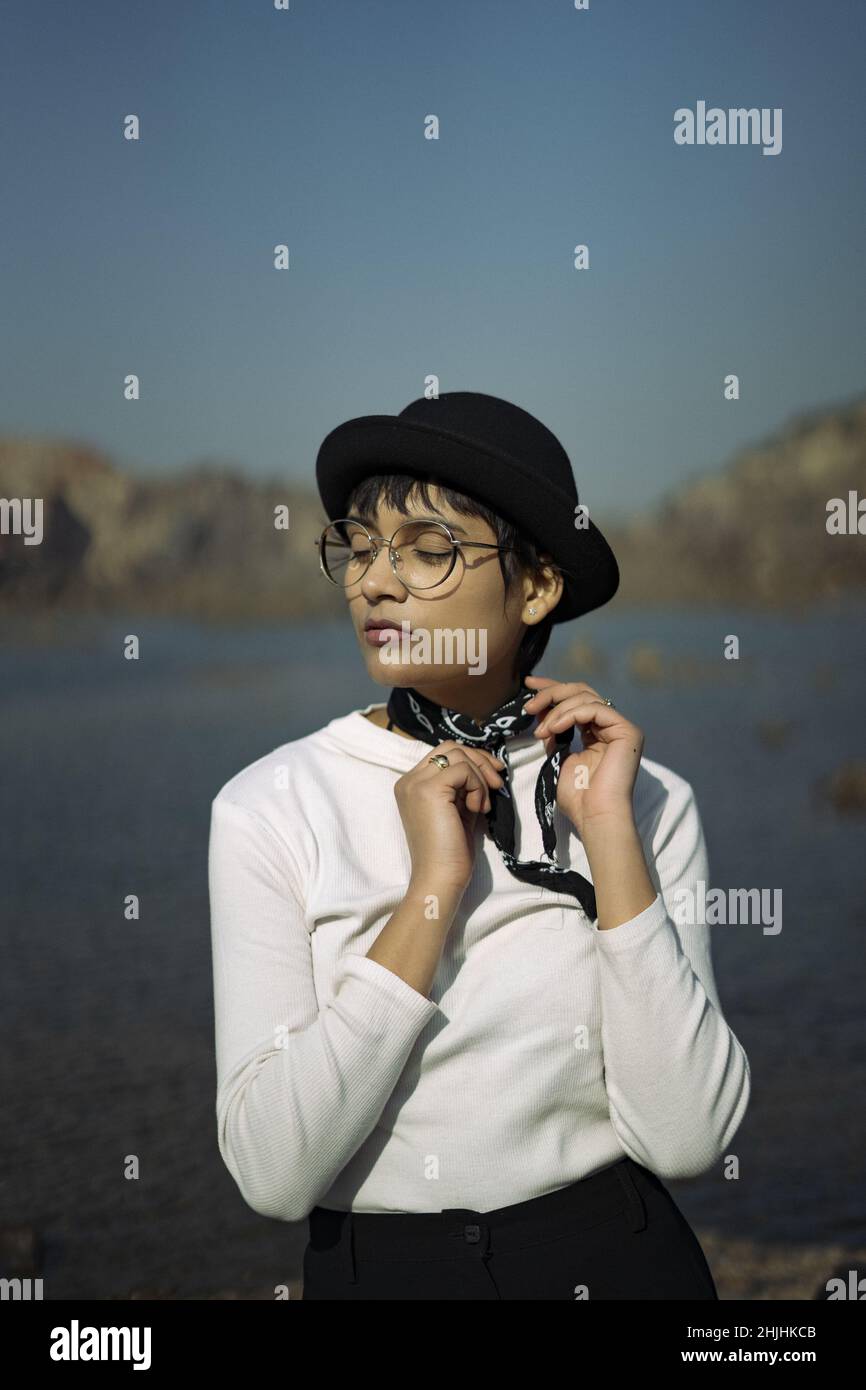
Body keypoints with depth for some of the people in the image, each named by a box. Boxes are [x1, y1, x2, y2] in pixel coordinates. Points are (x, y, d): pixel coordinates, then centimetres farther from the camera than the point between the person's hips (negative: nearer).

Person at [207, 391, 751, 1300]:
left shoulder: (647, 798, -6)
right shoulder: (270, 807, -10)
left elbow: (686, 1140, -15)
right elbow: (272, 1172, -17)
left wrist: (609, 837, -17)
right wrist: (433, 888, -21)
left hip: (617, 1259, 1)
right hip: (374, 1266, 0)